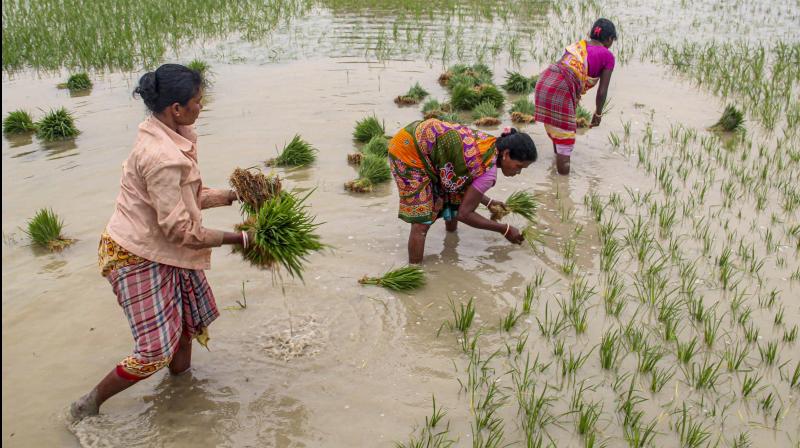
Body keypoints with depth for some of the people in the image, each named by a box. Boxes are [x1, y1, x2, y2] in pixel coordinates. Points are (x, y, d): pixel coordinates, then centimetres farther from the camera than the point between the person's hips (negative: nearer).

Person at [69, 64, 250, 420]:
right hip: (137, 257, -10)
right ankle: (88, 407, 15)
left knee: (191, 317, 19)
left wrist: (235, 195, 4)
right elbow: (180, 230, -26)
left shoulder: (170, 137, 1)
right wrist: (238, 238, -18)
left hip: (160, 249, 10)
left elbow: (190, 196, 12)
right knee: (156, 350, -4)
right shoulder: (161, 157, -30)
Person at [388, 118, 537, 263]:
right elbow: (464, 214, -15)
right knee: (422, 223, -10)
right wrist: (505, 229, -7)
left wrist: (488, 202, 10)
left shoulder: (490, 143, 0)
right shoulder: (489, 171, -23)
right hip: (408, 151, -9)